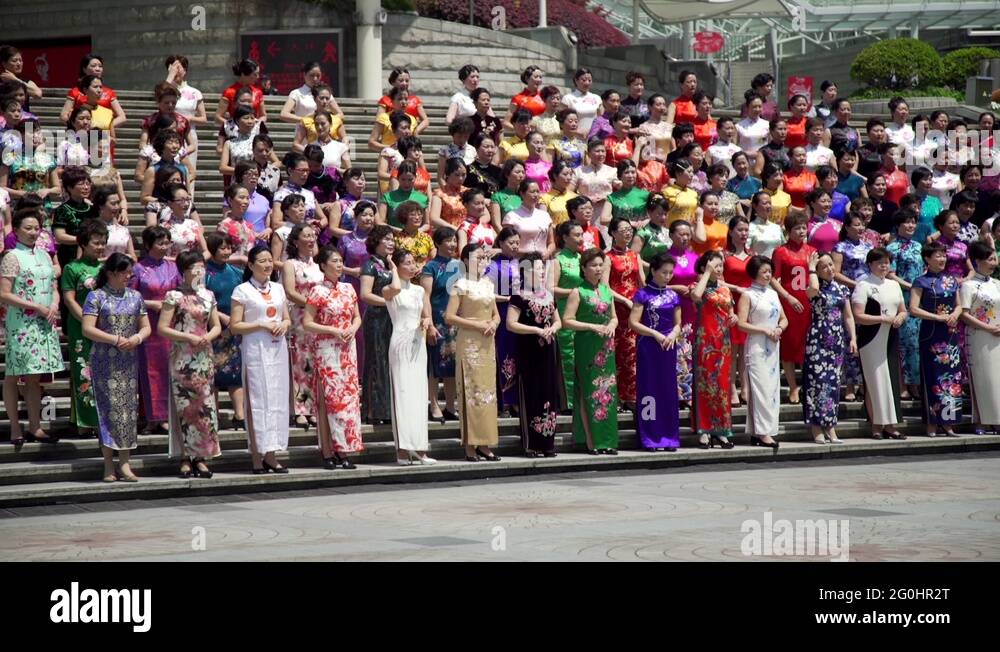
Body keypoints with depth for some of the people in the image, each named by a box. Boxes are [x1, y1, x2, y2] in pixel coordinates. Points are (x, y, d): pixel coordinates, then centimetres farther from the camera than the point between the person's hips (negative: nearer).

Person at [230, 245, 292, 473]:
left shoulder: (278, 288, 14)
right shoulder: (242, 291, -3)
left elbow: (287, 318, 21)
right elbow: (235, 326, -6)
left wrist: (284, 325, -1)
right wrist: (262, 325, -14)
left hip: (278, 349, 6)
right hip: (256, 350, -6)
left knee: (278, 399, 3)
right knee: (258, 400, -7)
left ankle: (270, 455, 8)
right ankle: (258, 457, -6)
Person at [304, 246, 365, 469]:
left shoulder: (348, 289, 10)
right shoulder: (317, 291, -6)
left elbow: (357, 317, 16)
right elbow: (307, 323, -9)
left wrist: (353, 329, -5)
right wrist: (333, 331, -16)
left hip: (347, 349, 6)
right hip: (326, 349, -6)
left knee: (349, 396, 3)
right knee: (329, 398, -7)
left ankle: (342, 451, 7)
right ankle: (328, 453, -5)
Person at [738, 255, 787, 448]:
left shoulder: (773, 293, 15)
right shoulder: (748, 295, -4)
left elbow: (784, 319, 19)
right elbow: (741, 324, -11)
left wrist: (779, 329, -3)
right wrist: (765, 330, -16)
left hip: (773, 346, 7)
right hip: (757, 346, -7)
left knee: (772, 387, 4)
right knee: (761, 387, -11)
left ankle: (757, 432, 8)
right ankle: (763, 432, -12)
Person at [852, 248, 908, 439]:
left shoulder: (894, 285, 15)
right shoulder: (864, 285, -5)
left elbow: (903, 310, 21)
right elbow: (858, 316, -13)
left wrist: (900, 317, -3)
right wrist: (884, 319, -18)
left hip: (891, 338, 6)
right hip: (872, 339, -6)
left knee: (892, 380, 3)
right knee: (876, 381, -5)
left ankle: (890, 424, 5)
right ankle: (876, 425, -1)